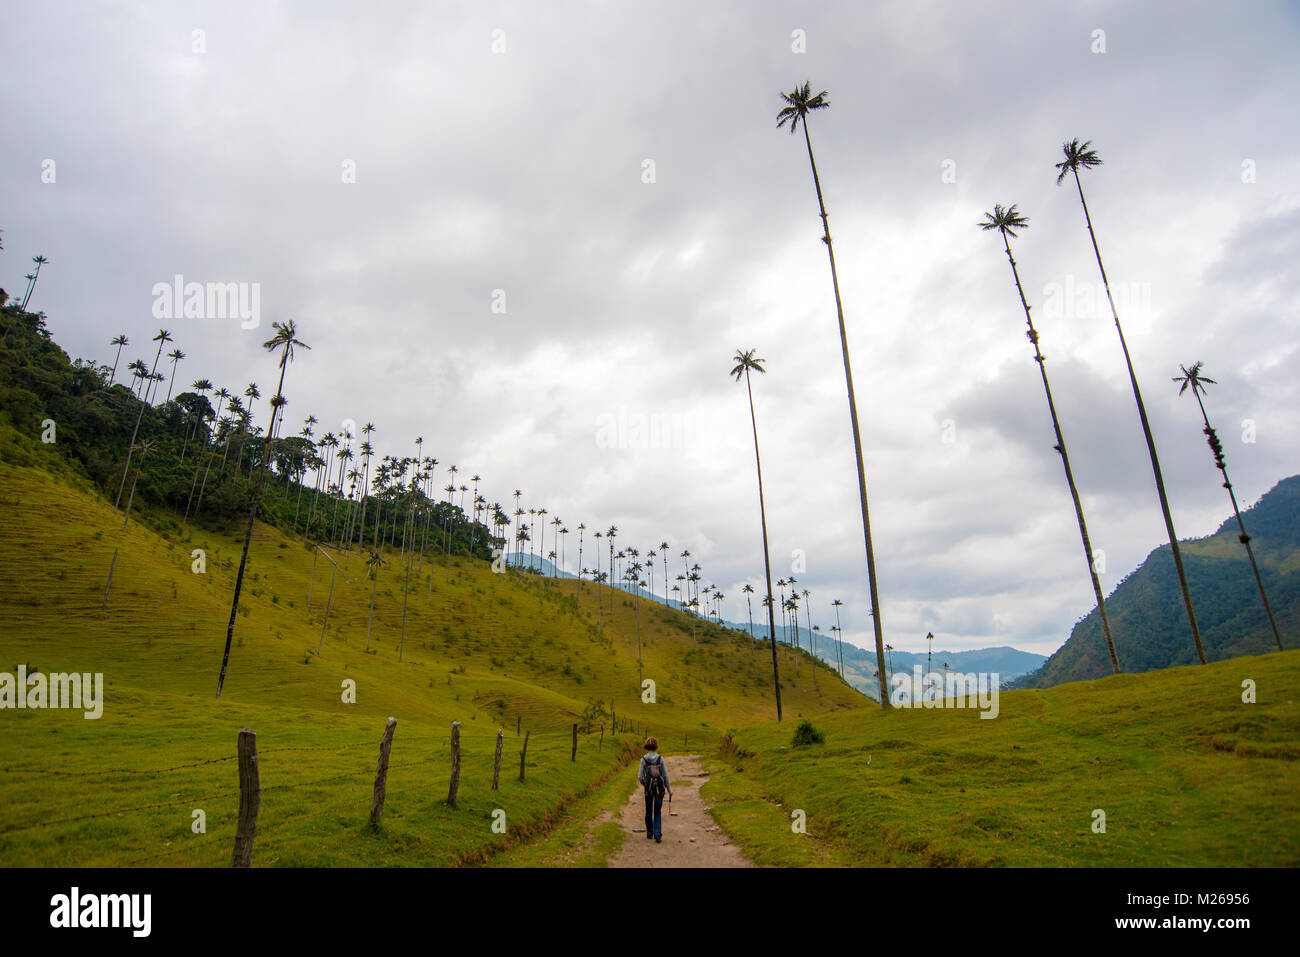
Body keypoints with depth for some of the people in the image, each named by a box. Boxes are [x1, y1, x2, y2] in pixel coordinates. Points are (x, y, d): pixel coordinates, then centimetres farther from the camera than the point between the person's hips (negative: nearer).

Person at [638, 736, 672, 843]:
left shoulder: (644, 759, -10)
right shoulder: (660, 758, -8)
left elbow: (640, 777, -8)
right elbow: (665, 775, -5)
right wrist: (669, 788, 7)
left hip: (648, 788, 0)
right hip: (660, 788, 0)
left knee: (649, 811, 19)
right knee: (658, 812, 11)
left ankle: (649, 833, 31)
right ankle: (658, 835, -1)